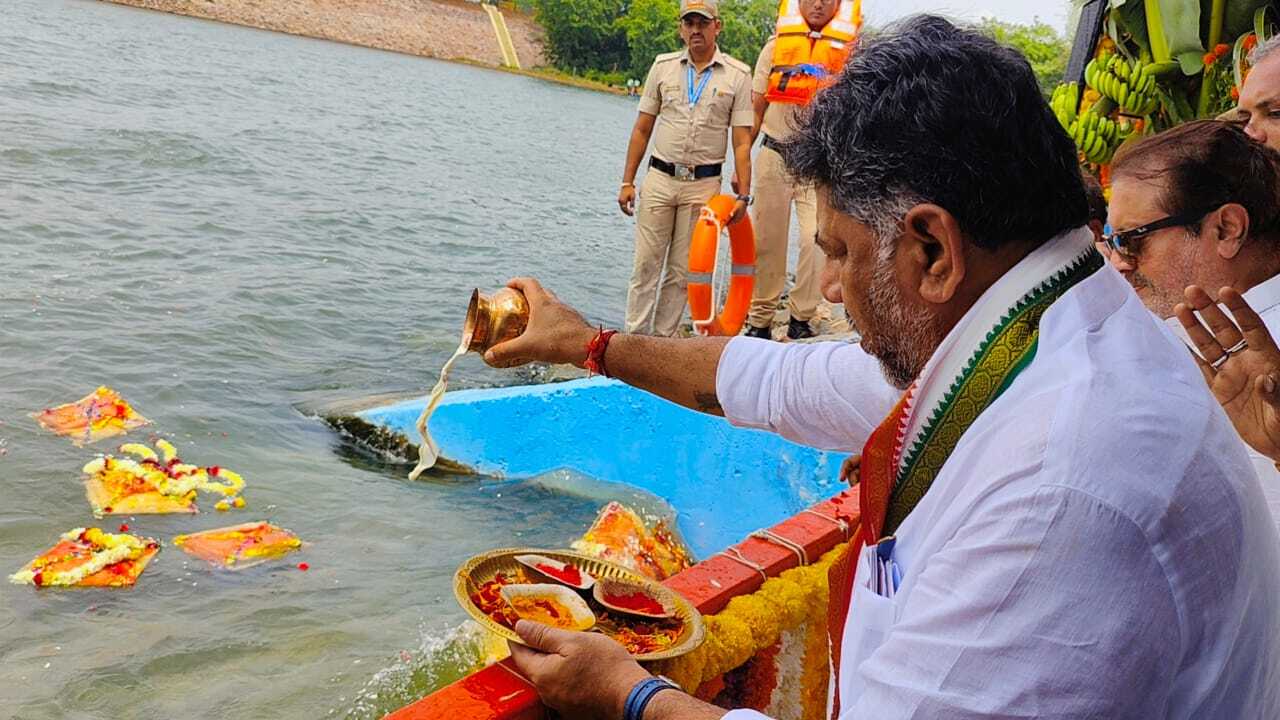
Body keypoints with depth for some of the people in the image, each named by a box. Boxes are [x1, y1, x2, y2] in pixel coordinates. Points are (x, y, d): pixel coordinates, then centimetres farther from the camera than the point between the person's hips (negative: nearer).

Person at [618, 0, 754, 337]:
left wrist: (743, 194, -9)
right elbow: (642, 129, 9)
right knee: (646, 264, 1)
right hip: (660, 179, 1)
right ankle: (634, 335, 7)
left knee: (681, 271, 5)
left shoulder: (738, 75, 1)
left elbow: (742, 142, -2)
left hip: (704, 185, -1)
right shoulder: (663, 66, 7)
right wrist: (627, 182, 4)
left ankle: (662, 338, 14)